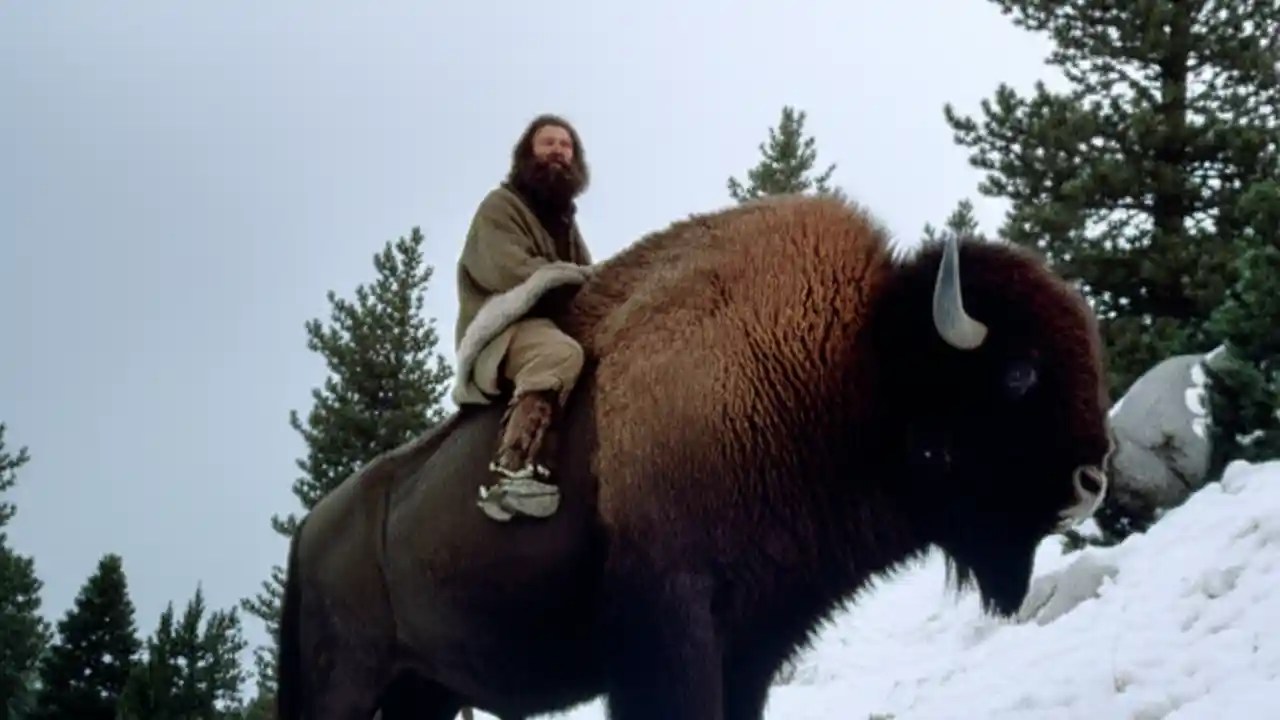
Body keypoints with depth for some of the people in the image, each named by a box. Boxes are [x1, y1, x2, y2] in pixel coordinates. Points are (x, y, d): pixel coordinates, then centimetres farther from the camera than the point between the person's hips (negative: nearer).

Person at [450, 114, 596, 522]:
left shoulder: (565, 220, 27)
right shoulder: (501, 206, 2)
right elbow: (511, 273, -14)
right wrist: (586, 277, -10)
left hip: (552, 327, 8)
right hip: (503, 332, -8)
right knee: (560, 354, -39)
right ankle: (512, 474, -54)